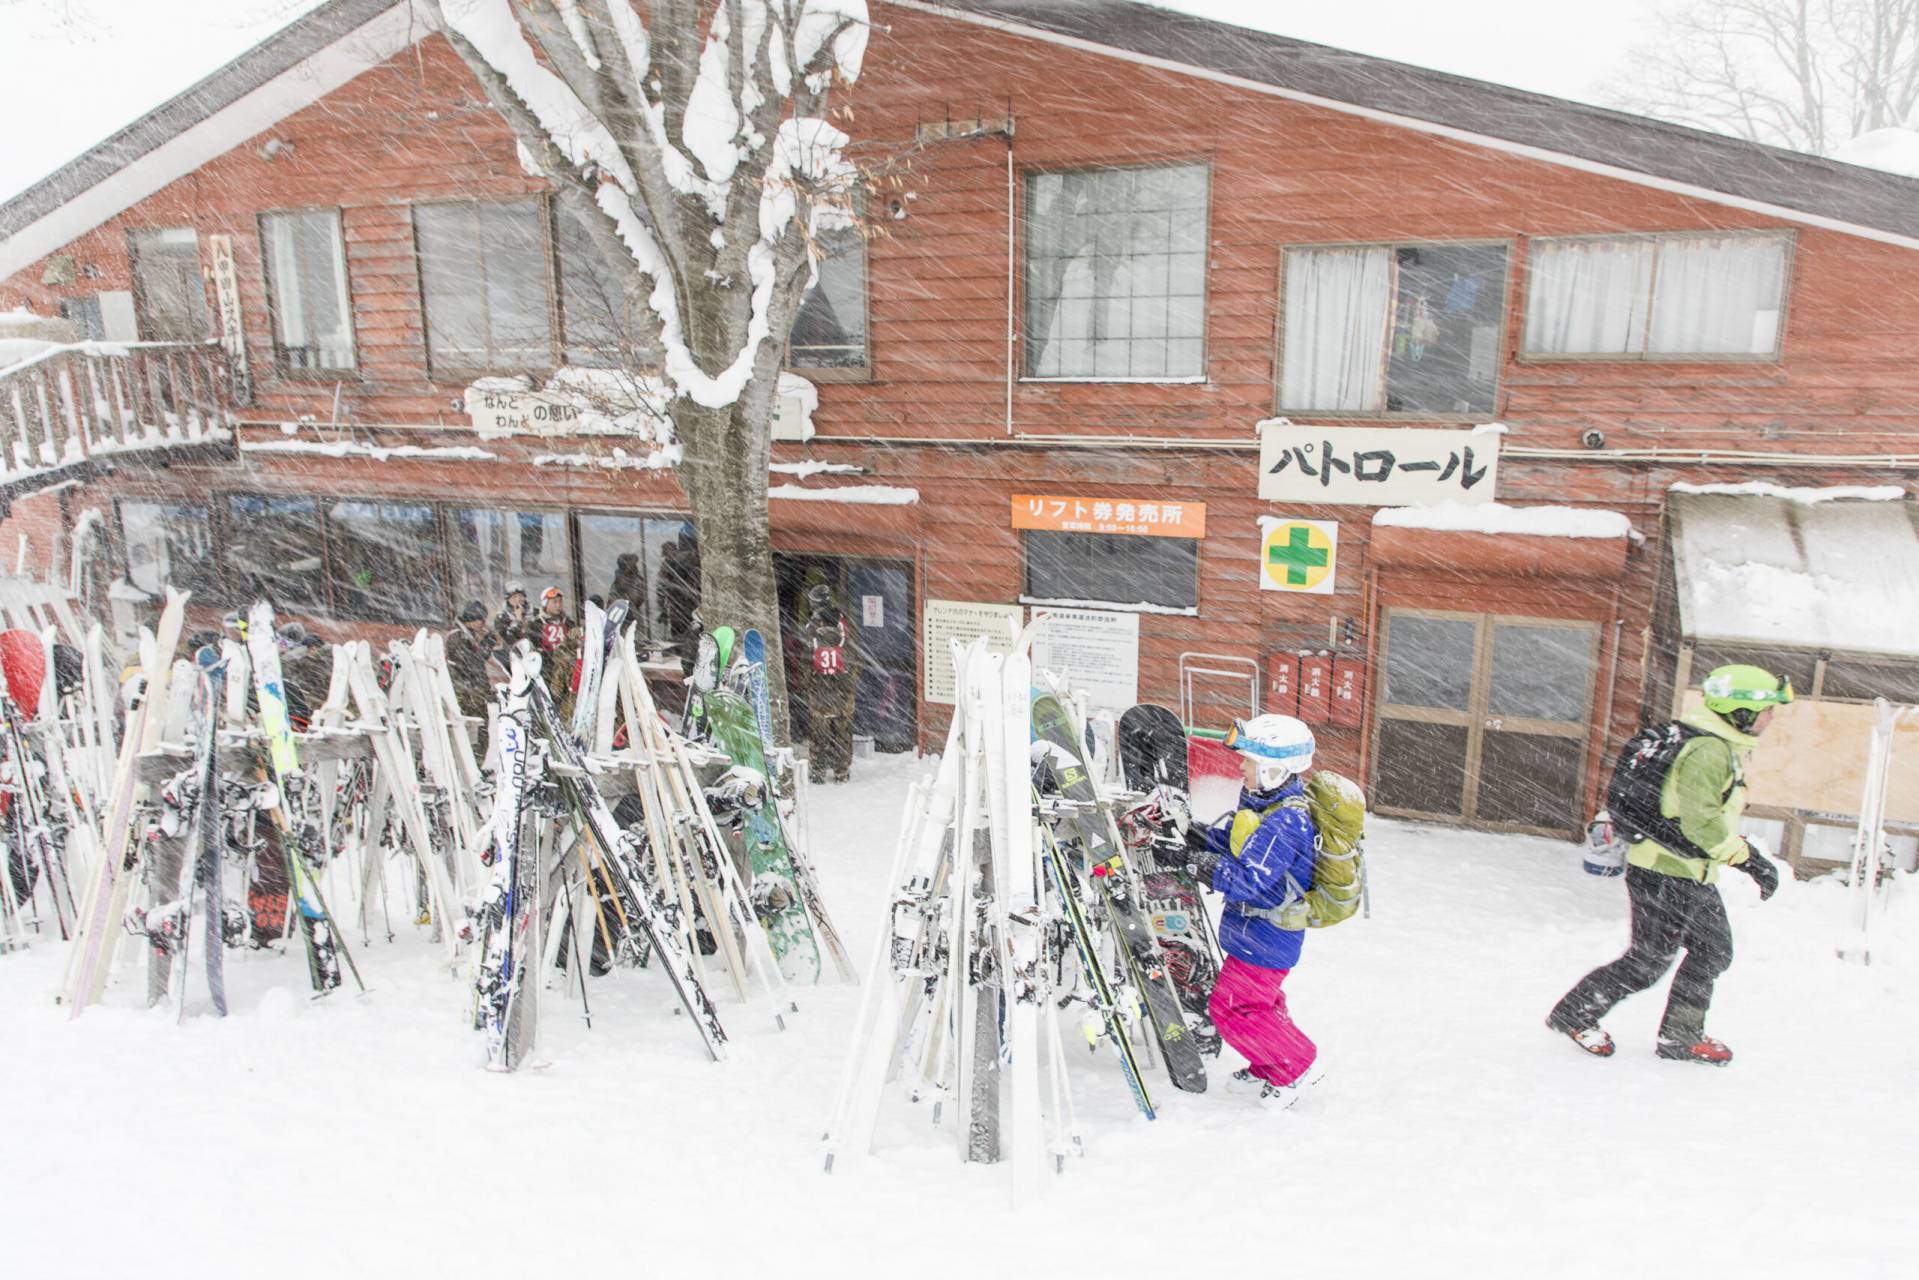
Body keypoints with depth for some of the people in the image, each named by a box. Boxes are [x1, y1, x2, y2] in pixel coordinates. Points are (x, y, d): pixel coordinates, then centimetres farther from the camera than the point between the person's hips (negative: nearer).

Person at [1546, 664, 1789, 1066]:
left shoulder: (1724, 749, 12)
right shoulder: (1709, 751, -22)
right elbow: (1699, 821, -28)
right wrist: (1749, 857, -23)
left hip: (1690, 876, 10)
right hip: (1665, 875, -10)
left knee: (1714, 951, 15)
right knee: (1649, 962, -1)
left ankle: (1680, 1036, 28)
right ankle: (1574, 1014, 14)